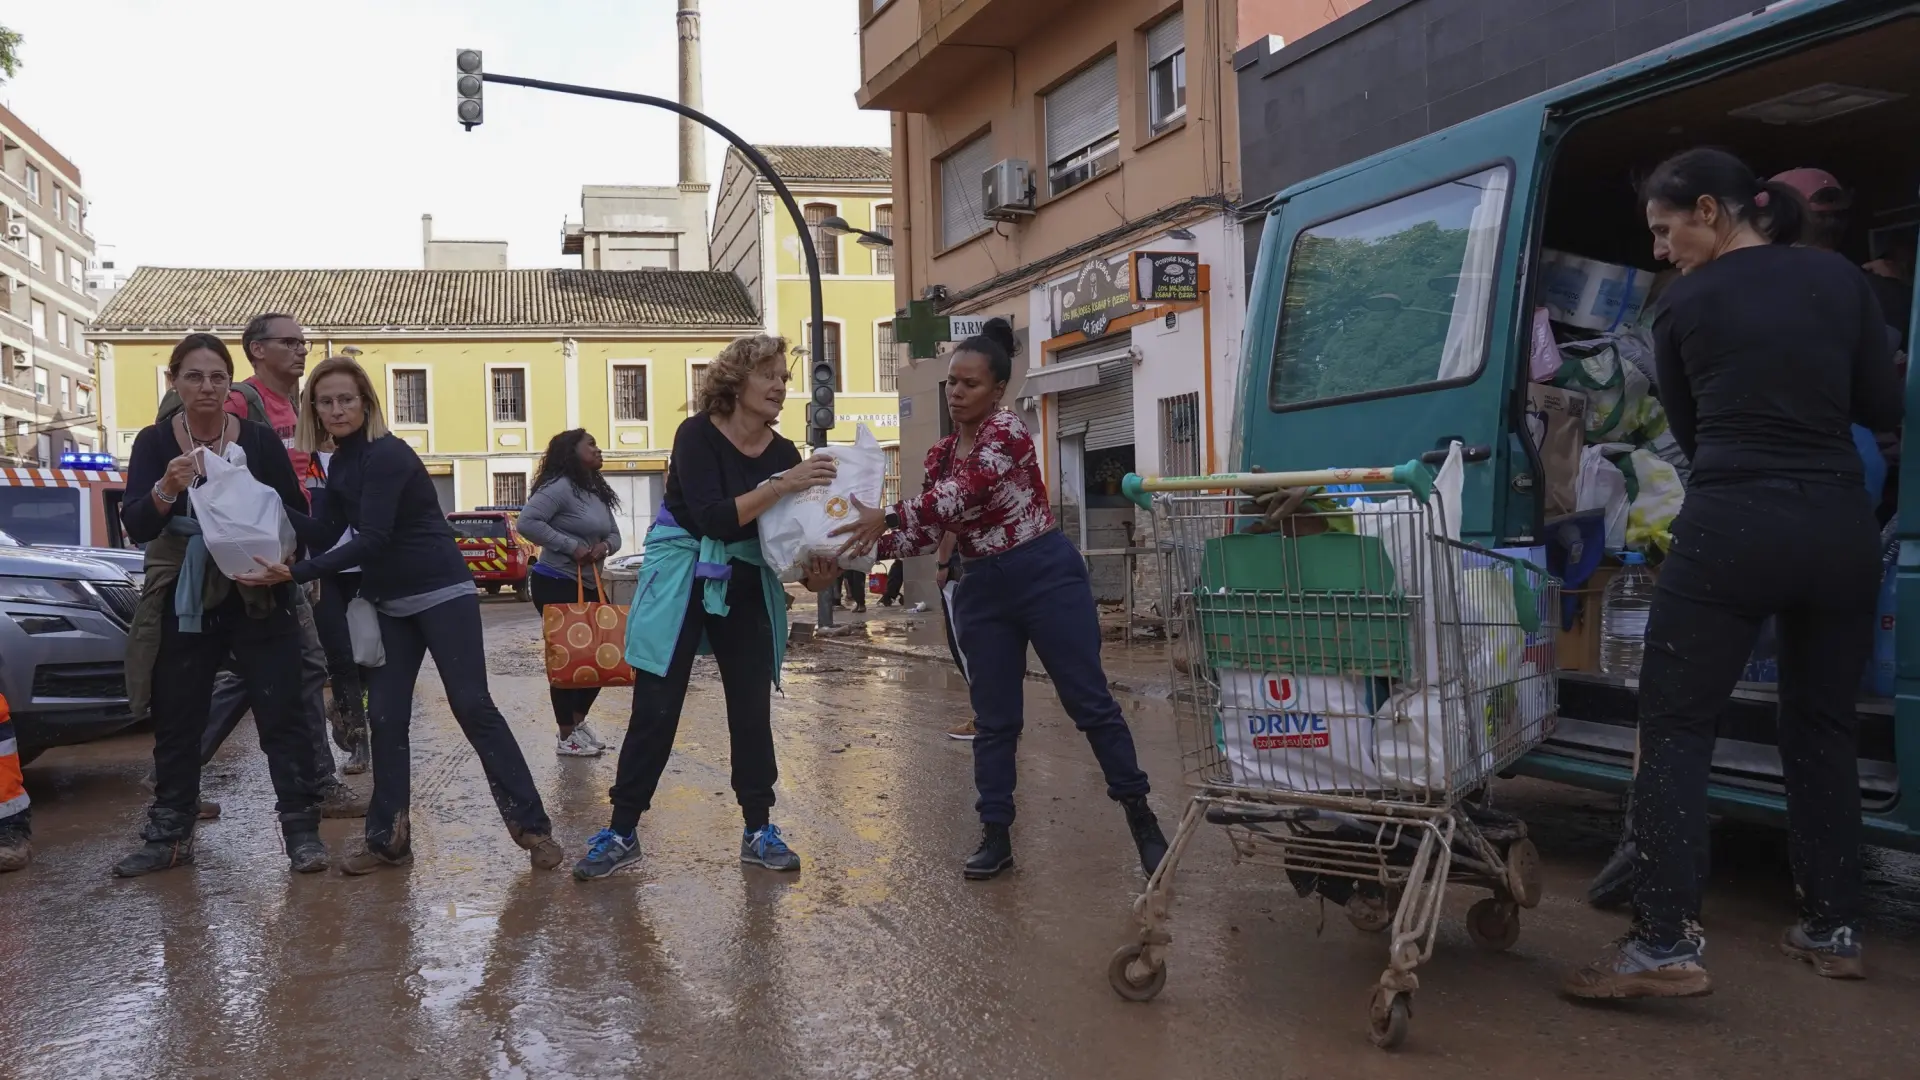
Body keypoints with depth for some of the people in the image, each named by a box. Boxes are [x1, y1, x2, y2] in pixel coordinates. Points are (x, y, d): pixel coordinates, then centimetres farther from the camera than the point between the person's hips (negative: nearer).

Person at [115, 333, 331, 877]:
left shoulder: (260, 439, -3)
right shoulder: (154, 442, -2)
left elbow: (297, 515, -1)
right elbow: (135, 526, -13)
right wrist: (166, 490, -34)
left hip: (257, 602, -1)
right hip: (183, 605, 1)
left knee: (281, 715, -2)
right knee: (176, 723, 9)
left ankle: (302, 830, 3)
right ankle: (169, 836, 21)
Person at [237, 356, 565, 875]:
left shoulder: (388, 455, -17)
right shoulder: (341, 464, 9)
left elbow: (372, 538, -26)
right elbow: (326, 534, 8)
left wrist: (295, 574, -30)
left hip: (442, 593, -8)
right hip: (389, 604, 8)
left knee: (472, 706, -9)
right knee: (385, 716, 5)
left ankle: (532, 826, -3)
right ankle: (387, 838, 13)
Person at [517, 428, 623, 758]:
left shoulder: (598, 492, 13)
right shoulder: (560, 487, -15)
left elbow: (614, 534, 17)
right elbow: (527, 522, -24)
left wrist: (605, 546, -7)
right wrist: (571, 546, -22)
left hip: (589, 585, 9)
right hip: (556, 585, -9)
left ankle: (578, 721, 28)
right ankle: (567, 737, 8)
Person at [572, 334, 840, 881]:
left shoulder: (785, 454, -1)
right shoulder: (697, 435, -13)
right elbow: (713, 518, -26)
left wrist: (816, 571, -20)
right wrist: (780, 485, -32)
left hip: (748, 592, 4)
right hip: (682, 587, -4)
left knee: (752, 710, 7)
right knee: (655, 711, -1)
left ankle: (758, 830, 18)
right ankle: (622, 832, 9)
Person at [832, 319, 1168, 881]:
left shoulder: (1008, 431, -12)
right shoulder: (940, 454, 10)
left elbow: (960, 496, -26)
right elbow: (930, 531, 9)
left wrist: (886, 517, -27)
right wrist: (869, 546, -5)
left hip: (1046, 576, -6)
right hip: (983, 591, 6)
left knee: (1090, 702, 0)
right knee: (994, 719, 8)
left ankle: (1141, 819, 11)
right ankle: (996, 836, 17)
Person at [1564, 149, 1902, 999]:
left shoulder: (1684, 307, 3)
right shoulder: (1840, 278, 8)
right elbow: (1884, 410, 11)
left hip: (1732, 530, -4)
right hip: (1841, 526, 4)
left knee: (1673, 728, -1)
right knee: (1821, 727, 16)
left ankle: (1668, 944, -8)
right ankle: (1833, 929, 23)